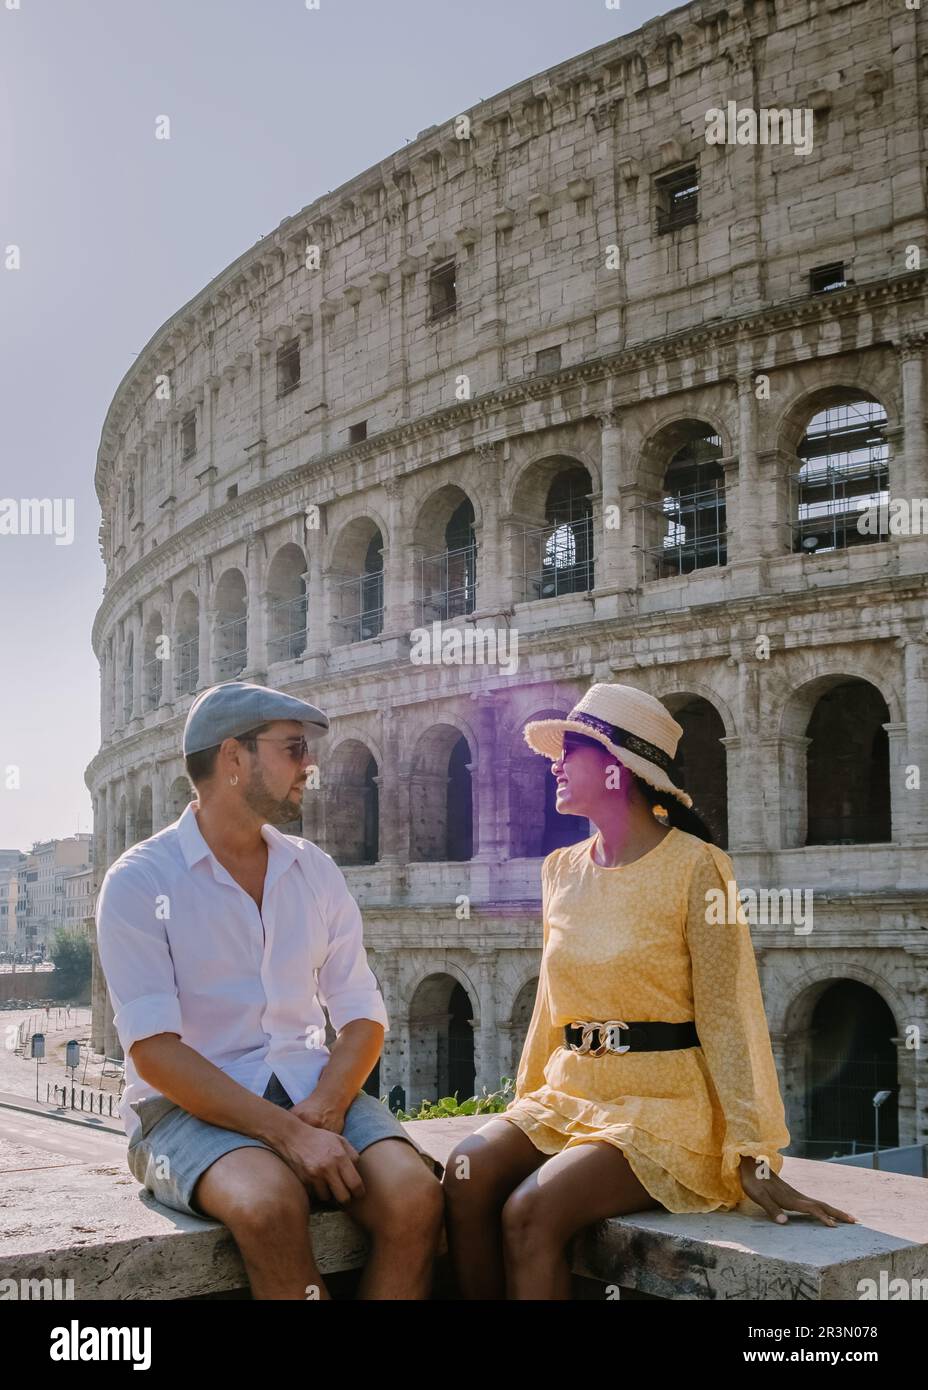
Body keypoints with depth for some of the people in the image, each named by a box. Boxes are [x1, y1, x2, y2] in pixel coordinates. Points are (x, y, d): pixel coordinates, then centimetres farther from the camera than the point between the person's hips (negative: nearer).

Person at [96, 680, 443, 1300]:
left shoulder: (316, 871, 11)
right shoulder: (139, 882, -4)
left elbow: (364, 1019, 10)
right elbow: (154, 1051, -14)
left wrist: (323, 1108, -12)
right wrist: (286, 1133, -23)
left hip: (311, 1093, 4)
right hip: (191, 1107, -4)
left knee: (414, 1193, -25)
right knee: (270, 1201, -36)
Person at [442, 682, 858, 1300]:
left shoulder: (694, 867, -9)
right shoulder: (562, 870, 10)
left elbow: (726, 1015, -10)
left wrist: (755, 1158, -13)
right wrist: (526, 1106, 15)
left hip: (665, 1107, -5)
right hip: (571, 1096, 6)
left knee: (531, 1213, -28)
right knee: (467, 1174, -23)